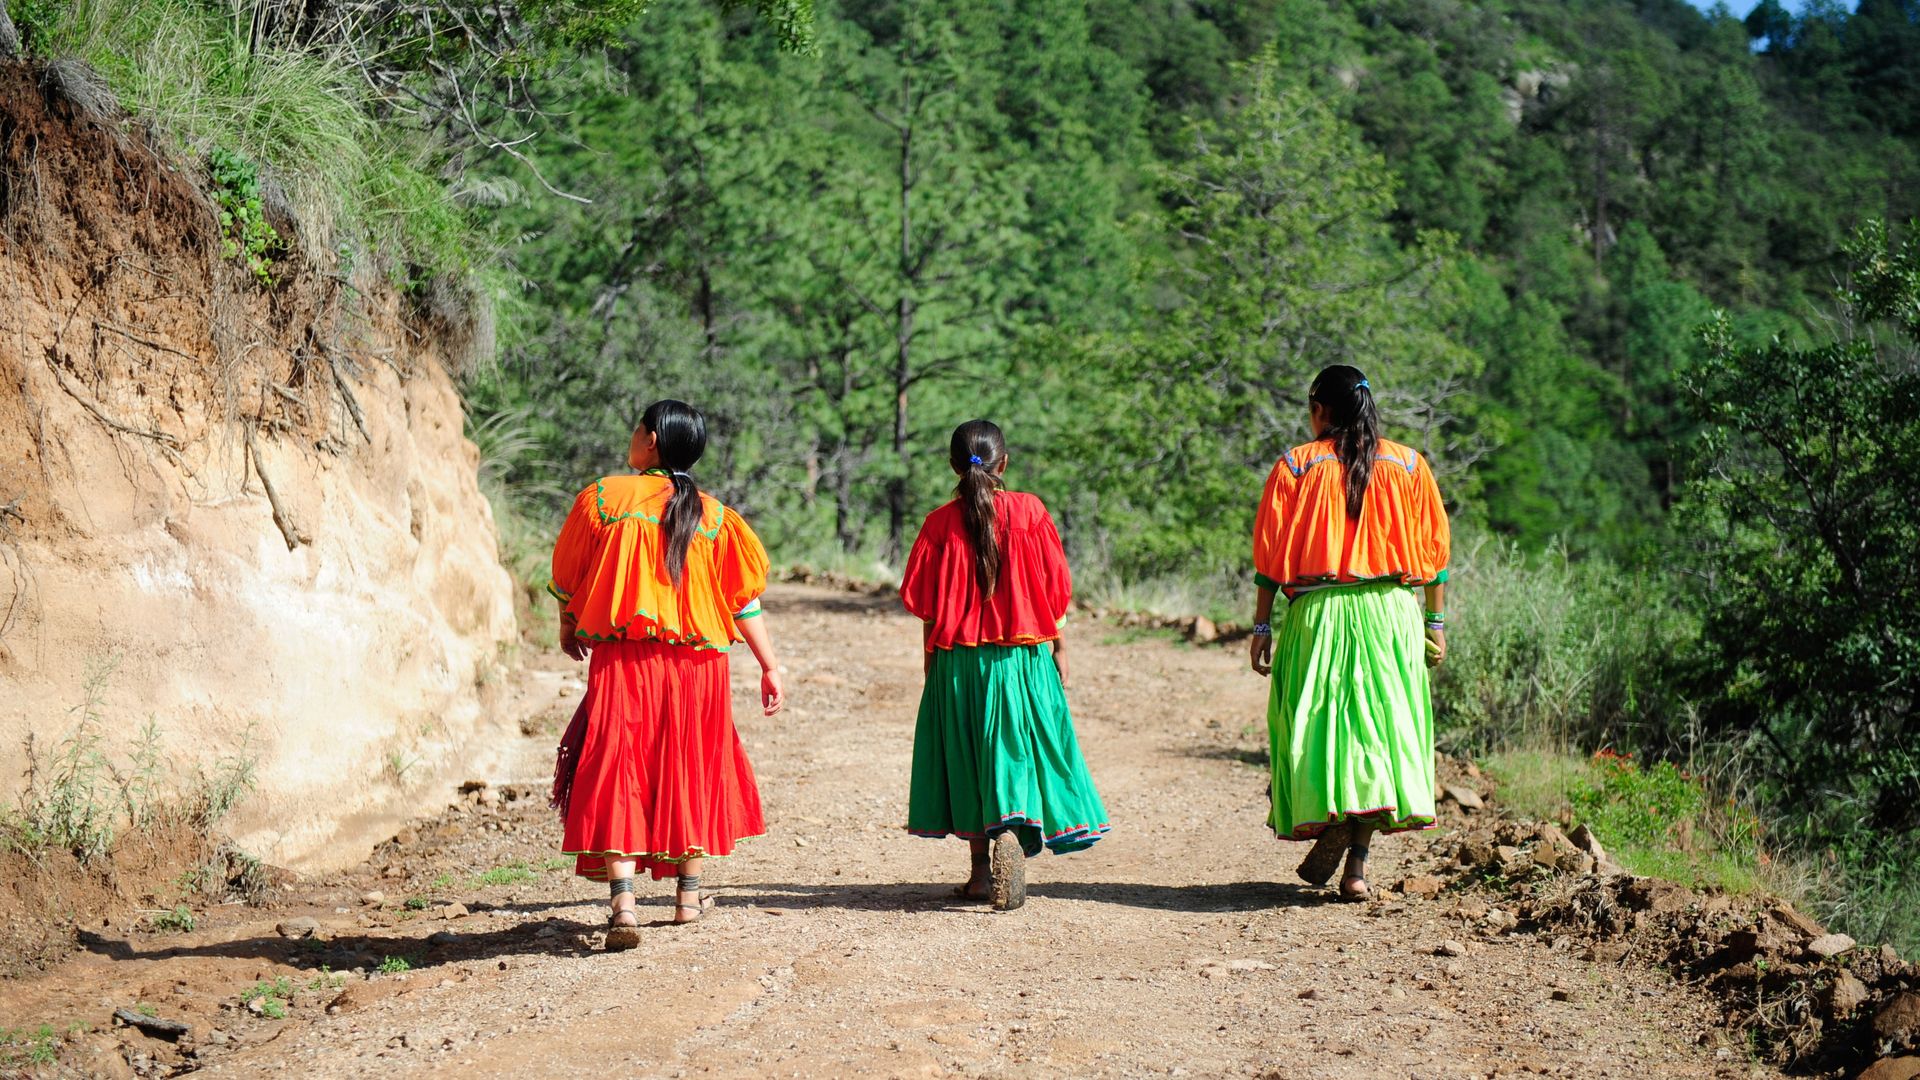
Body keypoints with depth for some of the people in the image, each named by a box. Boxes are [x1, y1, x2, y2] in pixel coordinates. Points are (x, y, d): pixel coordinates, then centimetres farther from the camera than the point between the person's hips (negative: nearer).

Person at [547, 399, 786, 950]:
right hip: (696, 661, 2)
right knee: (691, 766, 17)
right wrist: (769, 665, 8)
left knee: (617, 770, -3)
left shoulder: (603, 498, -2)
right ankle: (689, 892, 27)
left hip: (621, 659, -2)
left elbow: (568, 578, 7)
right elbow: (744, 599, 2)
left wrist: (568, 627, 26)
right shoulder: (713, 515, 2)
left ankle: (622, 904, -17)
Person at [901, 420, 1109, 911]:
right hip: (1022, 657, -1)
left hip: (958, 660, 1)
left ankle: (982, 872, 14)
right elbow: (1053, 588, -1)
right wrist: (1059, 646, 9)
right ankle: (1012, 835, -25)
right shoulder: (1029, 511, -4)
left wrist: (931, 657, 11)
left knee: (968, 760, 11)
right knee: (1016, 752, 1)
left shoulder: (941, 522, -4)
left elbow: (927, 603, 0)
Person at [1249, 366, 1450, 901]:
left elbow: (1270, 550, -1)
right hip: (1391, 612, 2)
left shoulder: (1295, 465, 1)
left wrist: (1262, 625, 2)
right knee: (1380, 722, 5)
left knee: (1317, 722, 8)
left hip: (1317, 614, -2)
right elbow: (1434, 548, 7)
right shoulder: (1409, 465, 7)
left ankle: (1331, 825, -15)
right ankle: (1357, 862, 0)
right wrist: (1437, 621, 12)